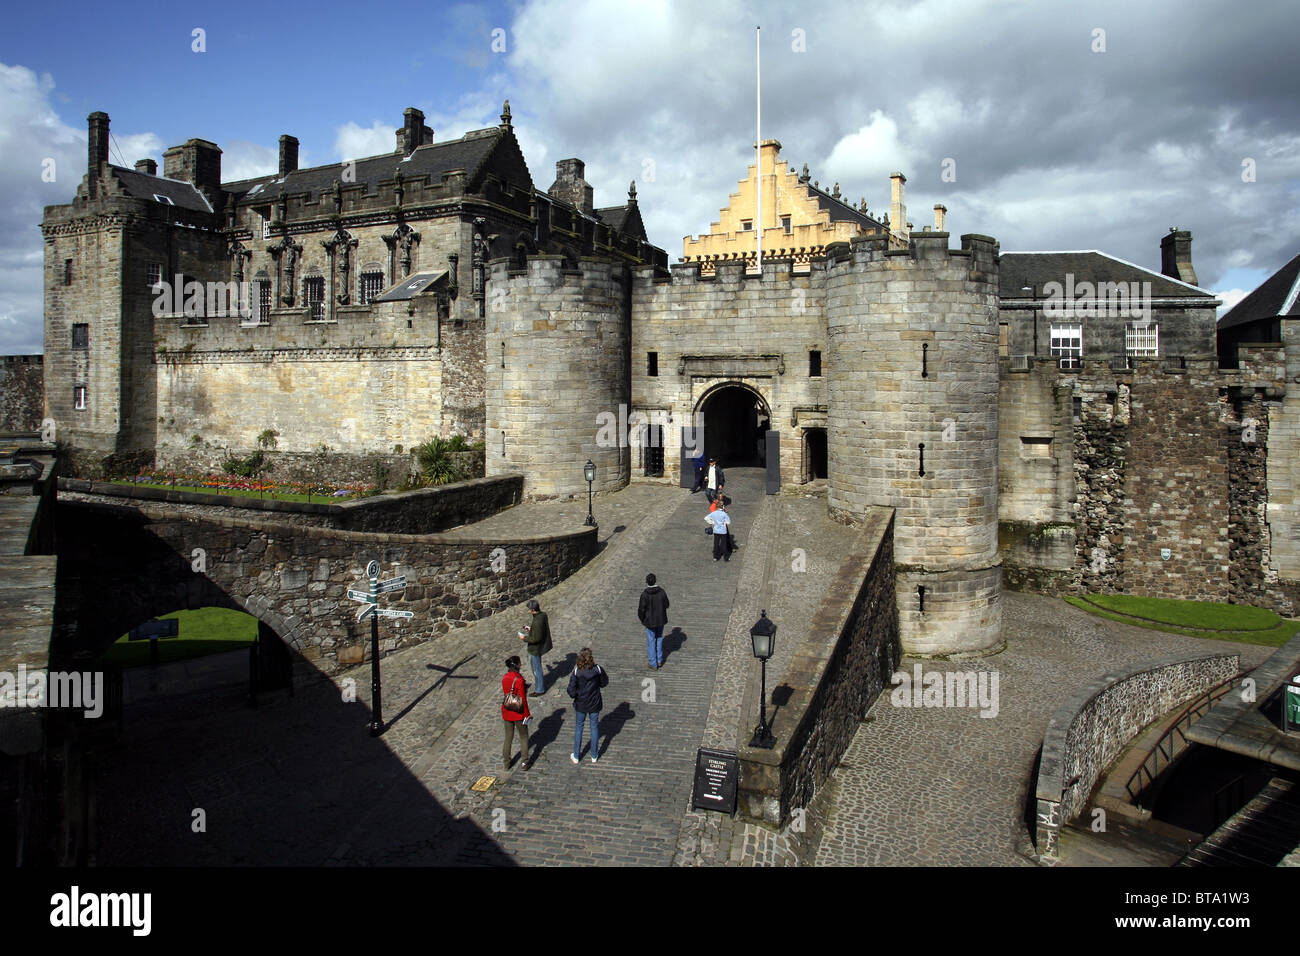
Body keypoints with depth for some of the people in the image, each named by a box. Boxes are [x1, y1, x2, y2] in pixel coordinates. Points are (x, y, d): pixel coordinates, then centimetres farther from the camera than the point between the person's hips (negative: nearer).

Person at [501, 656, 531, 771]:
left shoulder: (504, 678, -6)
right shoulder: (519, 680, -24)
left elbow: (504, 694, 3)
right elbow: (523, 699, -18)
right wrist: (527, 714, -8)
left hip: (507, 712, 5)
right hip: (519, 713, -5)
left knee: (508, 737, 19)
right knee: (523, 737, 16)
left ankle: (506, 764, 27)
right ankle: (524, 762, 24)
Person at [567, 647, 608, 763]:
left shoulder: (576, 673, -21)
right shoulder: (597, 669, -18)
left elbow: (572, 692, -18)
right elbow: (605, 682, -2)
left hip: (581, 705, -1)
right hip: (595, 705, 1)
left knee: (578, 727, 18)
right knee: (594, 727, 18)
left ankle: (576, 756, 30)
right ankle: (594, 755, 30)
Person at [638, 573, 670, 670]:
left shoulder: (645, 594, -22)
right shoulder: (662, 591, -10)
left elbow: (641, 609, -16)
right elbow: (666, 605, 1)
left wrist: (642, 620, 2)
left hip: (650, 621, -4)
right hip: (661, 620, 4)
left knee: (651, 641, 9)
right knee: (659, 638, 22)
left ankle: (654, 664, 15)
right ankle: (659, 660, 31)